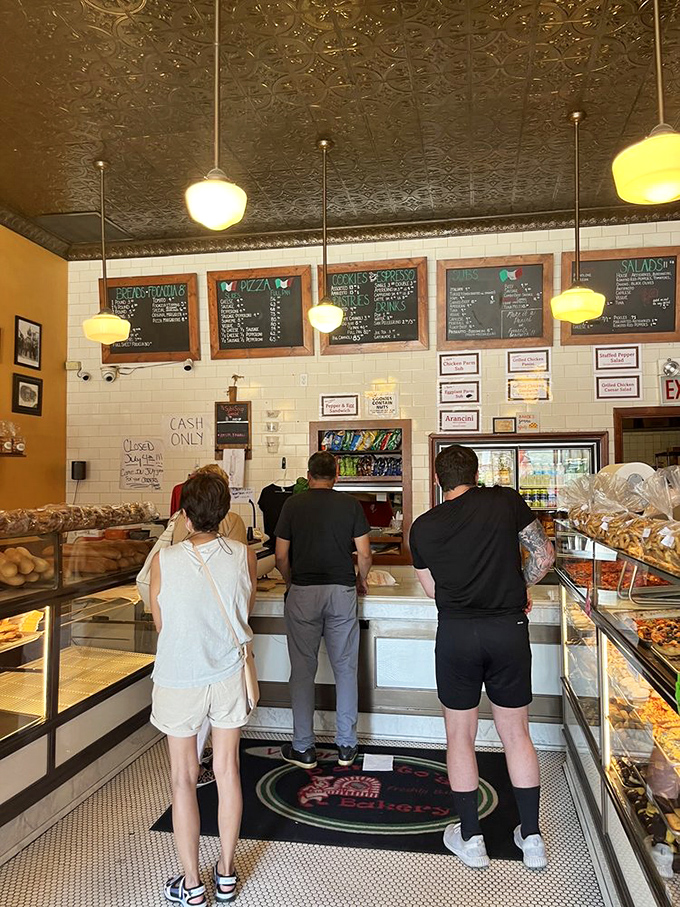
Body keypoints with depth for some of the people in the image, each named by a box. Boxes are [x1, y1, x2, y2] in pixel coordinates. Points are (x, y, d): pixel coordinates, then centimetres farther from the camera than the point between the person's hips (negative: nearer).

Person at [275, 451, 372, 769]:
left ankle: (303, 748, 17)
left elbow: (281, 556, 0)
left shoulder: (293, 504, 0)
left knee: (303, 670, 8)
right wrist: (361, 580, 18)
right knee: (345, 668, 10)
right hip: (342, 590, 1)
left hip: (303, 592, -1)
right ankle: (346, 746, 19)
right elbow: (364, 554, 0)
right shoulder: (350, 504, 2)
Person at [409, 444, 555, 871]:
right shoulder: (506, 501, -4)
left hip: (457, 634, 0)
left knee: (460, 735, 15)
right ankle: (532, 837, 27)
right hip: (509, 629, 1)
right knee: (516, 733, 16)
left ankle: (470, 837, 25)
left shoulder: (423, 527, 0)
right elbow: (544, 555, 1)